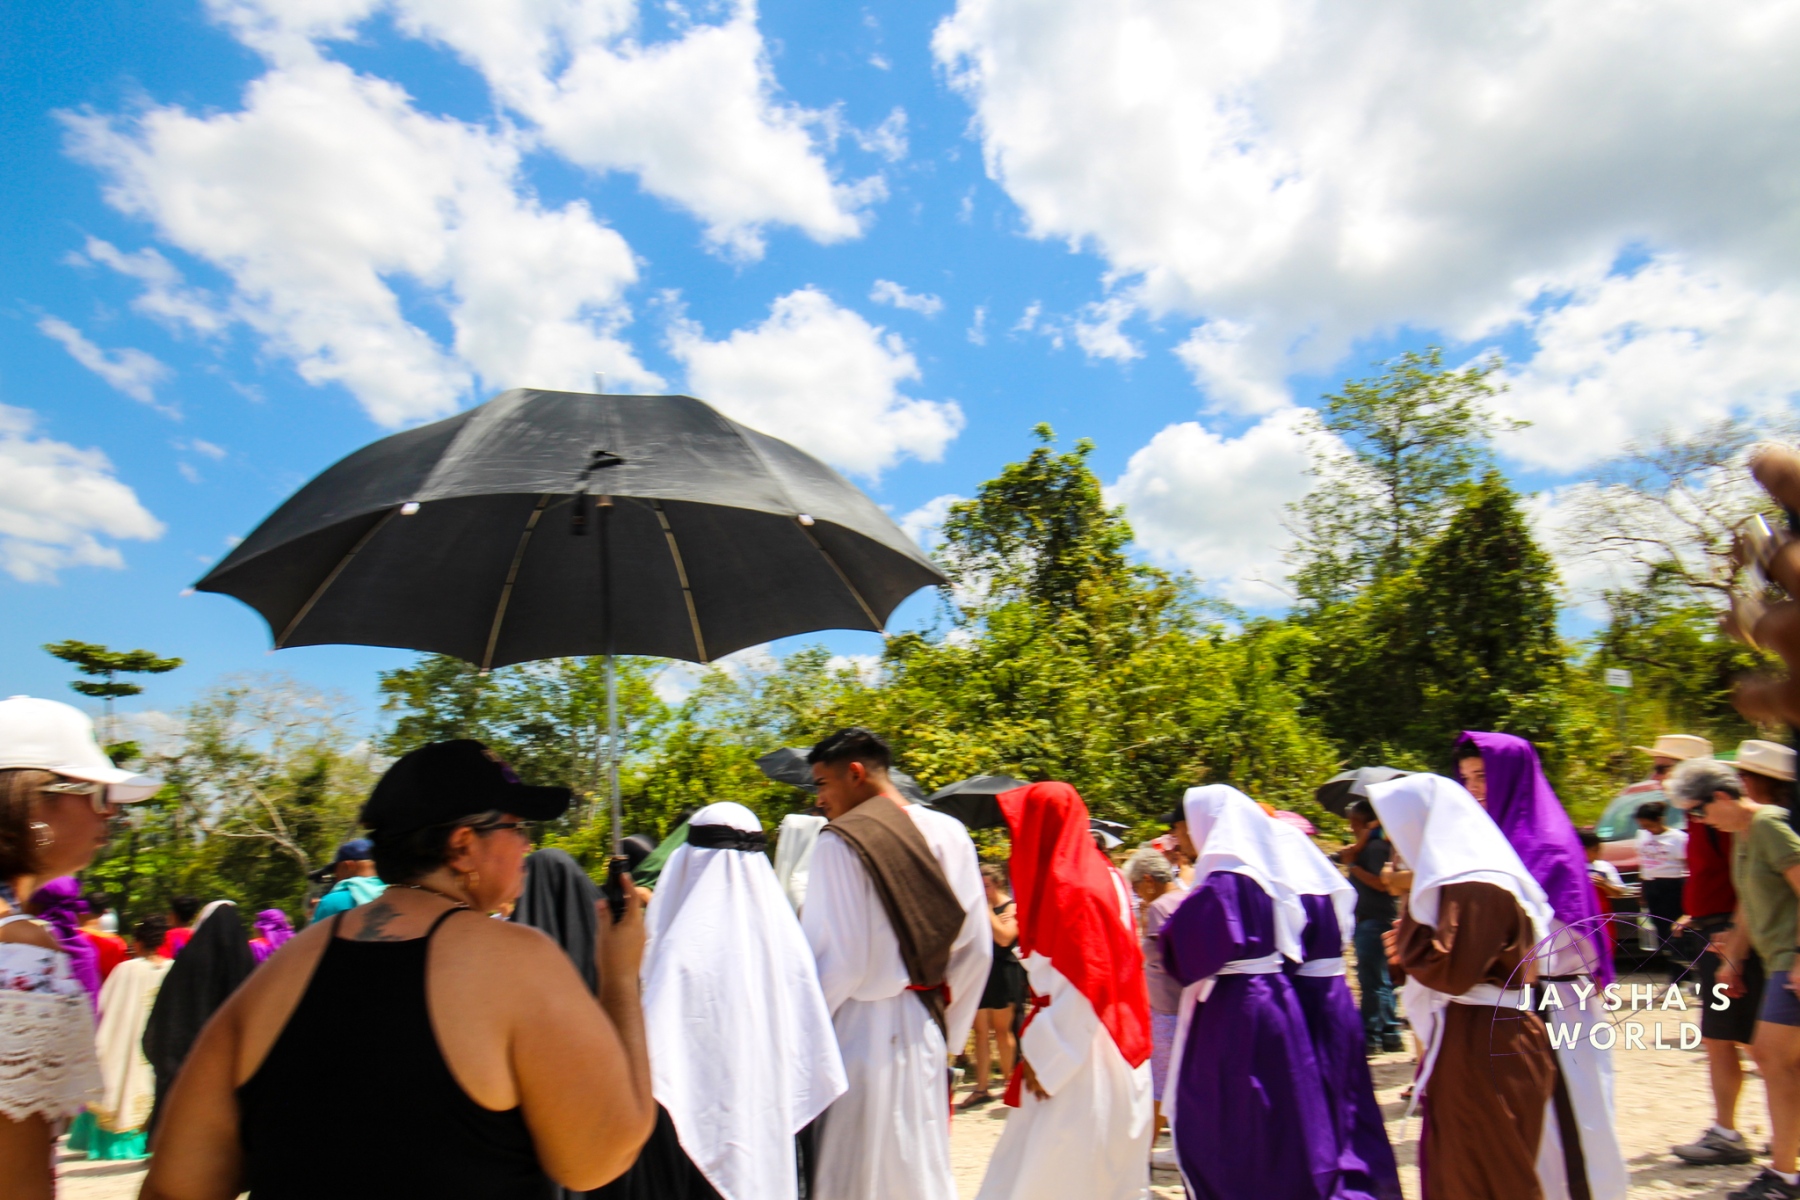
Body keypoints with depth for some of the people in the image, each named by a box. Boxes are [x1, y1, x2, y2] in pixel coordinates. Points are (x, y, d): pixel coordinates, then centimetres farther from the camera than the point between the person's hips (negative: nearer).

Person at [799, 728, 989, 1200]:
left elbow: (835, 961, -17)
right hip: (924, 1030, 6)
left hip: (863, 1033, -6)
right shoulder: (950, 834, 3)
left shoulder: (843, 841, -15)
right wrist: (942, 1025, 16)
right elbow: (976, 947, 7)